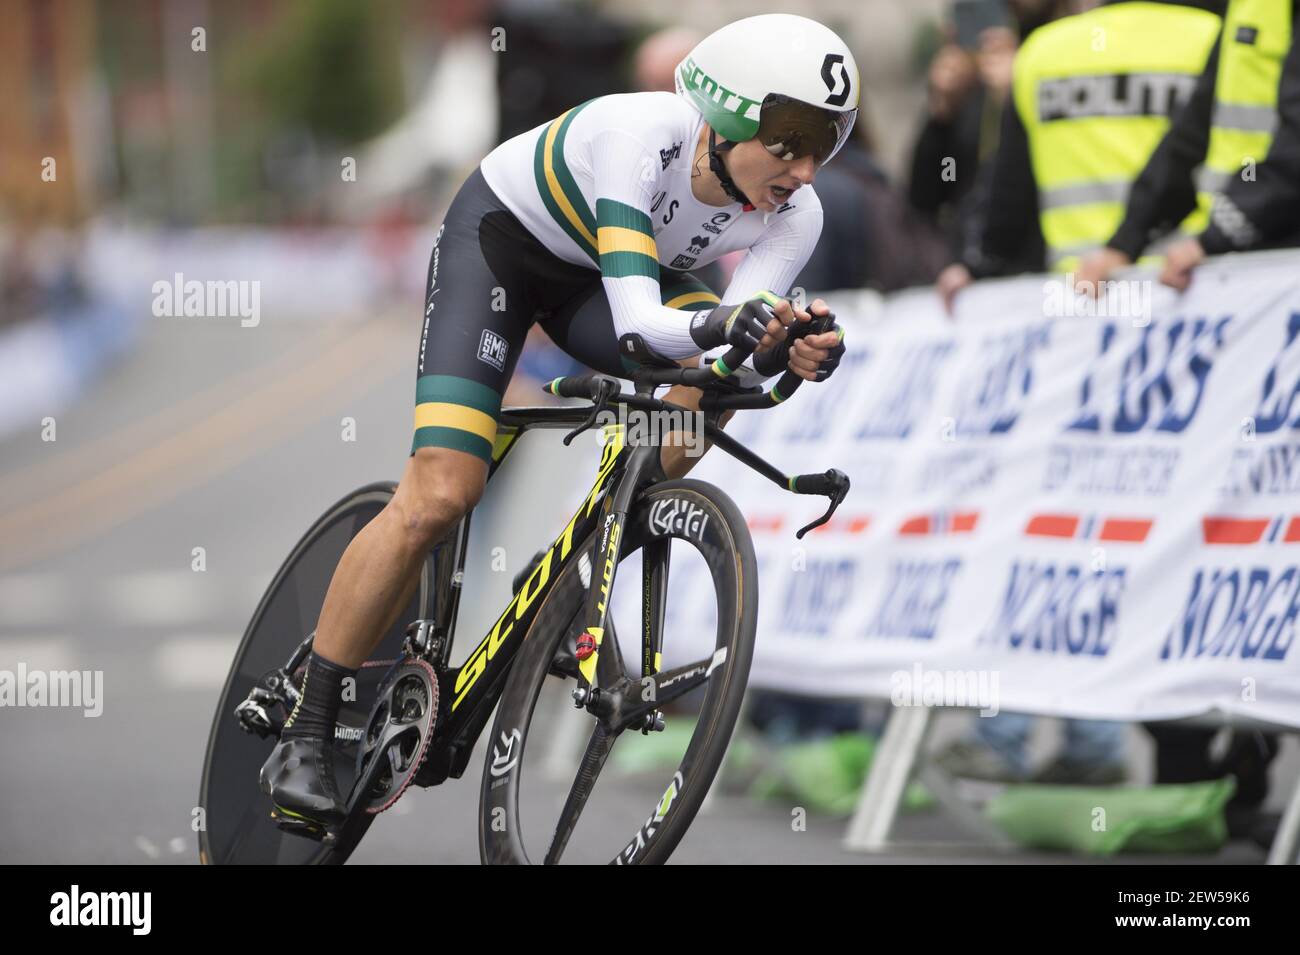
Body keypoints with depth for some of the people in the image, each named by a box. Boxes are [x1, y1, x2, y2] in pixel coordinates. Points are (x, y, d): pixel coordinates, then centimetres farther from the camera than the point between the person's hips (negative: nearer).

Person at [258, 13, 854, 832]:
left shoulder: (792, 216, -21)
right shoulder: (639, 136, -37)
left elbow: (732, 363, -26)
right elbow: (638, 329, -45)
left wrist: (790, 351, -47)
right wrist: (723, 325, -64)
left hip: (598, 274, 5)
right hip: (499, 236, -5)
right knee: (441, 496, -19)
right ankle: (306, 737, -8)